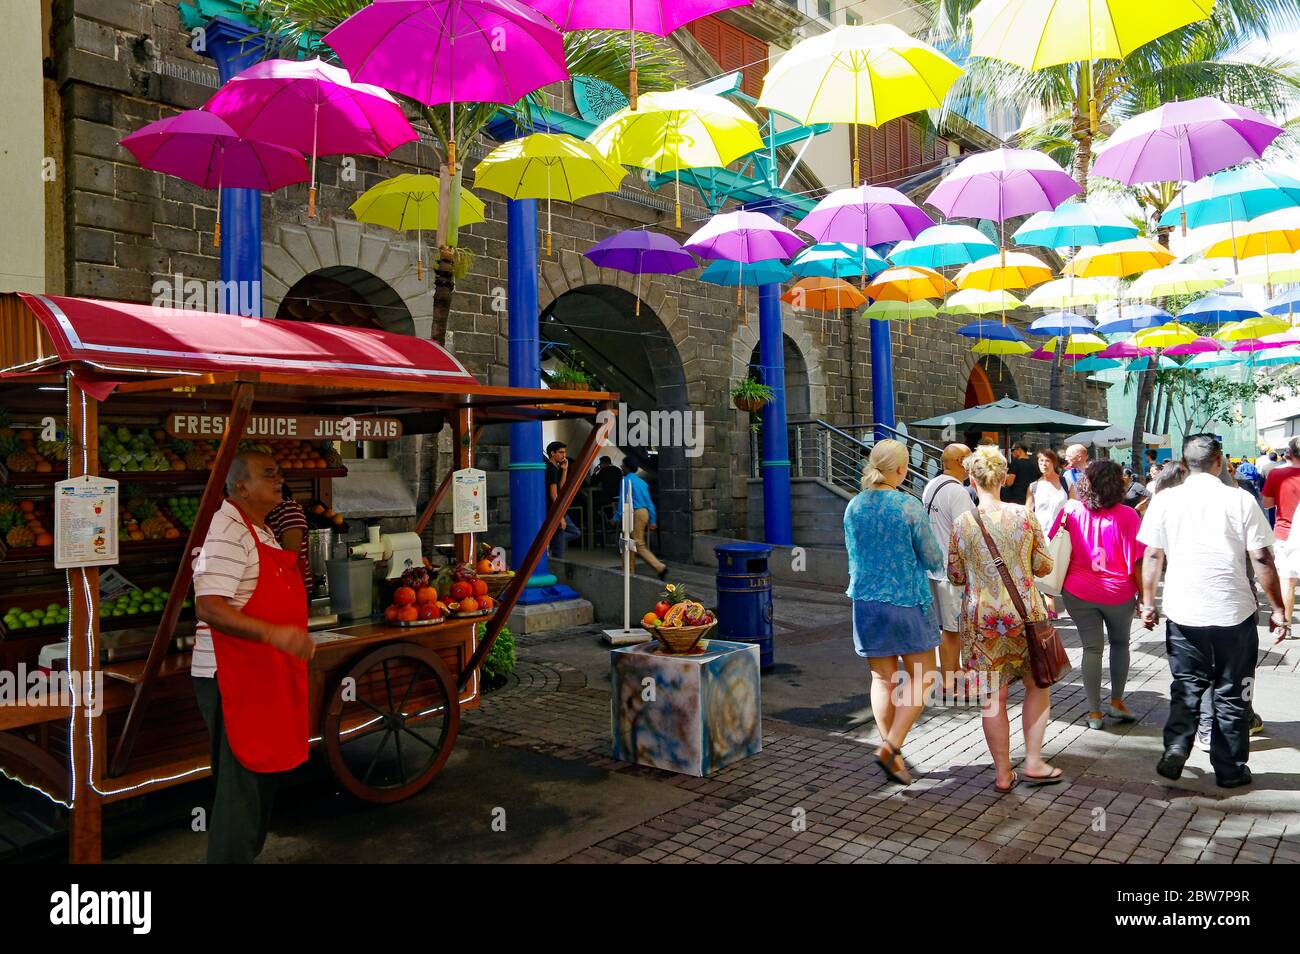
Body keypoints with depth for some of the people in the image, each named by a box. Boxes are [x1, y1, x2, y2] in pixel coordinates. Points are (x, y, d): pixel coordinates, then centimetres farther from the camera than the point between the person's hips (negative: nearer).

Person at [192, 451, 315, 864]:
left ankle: (247, 852, 33)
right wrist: (273, 633, -35)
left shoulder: (261, 530, 15)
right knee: (242, 785, -3)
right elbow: (209, 607, -27)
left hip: (263, 676, 10)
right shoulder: (227, 532, -17)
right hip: (232, 677, -10)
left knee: (262, 777, 19)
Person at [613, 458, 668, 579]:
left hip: (635, 513, -8)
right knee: (630, 543, 15)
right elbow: (649, 502, 14)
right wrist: (652, 520, 16)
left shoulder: (626, 481, -6)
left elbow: (622, 500, -11)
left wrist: (617, 518, -5)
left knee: (639, 545, -7)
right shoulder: (642, 481, 16)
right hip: (644, 511, 8)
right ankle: (631, 571, 18)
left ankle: (660, 567, -14)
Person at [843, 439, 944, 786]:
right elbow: (933, 559, -7)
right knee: (921, 676, 8)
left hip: (866, 601, 5)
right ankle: (891, 746, -3)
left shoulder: (853, 506, 1)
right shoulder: (909, 506, -14)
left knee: (883, 677, 13)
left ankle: (891, 750, 18)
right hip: (907, 602, -5)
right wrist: (936, 558, 15)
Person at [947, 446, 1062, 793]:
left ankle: (1003, 774, 17)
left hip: (981, 617, 0)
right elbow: (1044, 566, -1)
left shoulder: (962, 523, -6)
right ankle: (1033, 762, 20)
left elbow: (955, 576, 1)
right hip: (1024, 611, 0)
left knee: (993, 696, 8)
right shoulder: (1024, 515, -7)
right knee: (1037, 685, 20)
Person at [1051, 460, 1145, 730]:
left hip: (1078, 593, 1)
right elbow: (1137, 561, -11)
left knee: (1092, 648, 9)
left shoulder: (1070, 510, -7)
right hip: (1119, 593, -1)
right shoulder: (1127, 516, -12)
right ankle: (1117, 701, 26)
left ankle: (1094, 712, 11)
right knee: (1120, 643, 23)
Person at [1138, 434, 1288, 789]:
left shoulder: (1165, 500, -2)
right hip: (1234, 612, -1)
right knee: (1231, 693, 11)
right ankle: (1230, 770, 20)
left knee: (1186, 686, 15)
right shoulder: (1240, 499, -6)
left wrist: (1148, 602, 10)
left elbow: (1152, 555, 0)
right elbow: (1262, 559, -5)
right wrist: (1278, 609, 3)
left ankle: (1175, 749, 0)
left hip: (1183, 612, 1)